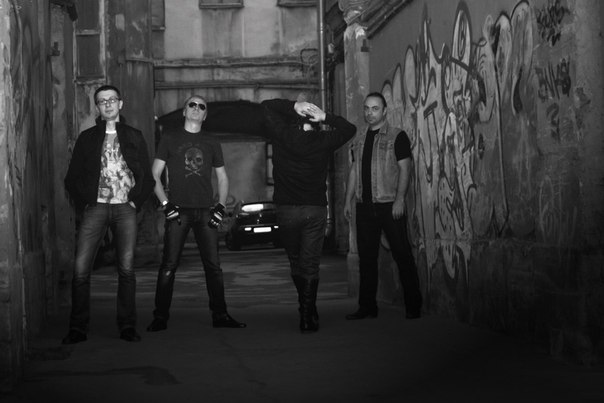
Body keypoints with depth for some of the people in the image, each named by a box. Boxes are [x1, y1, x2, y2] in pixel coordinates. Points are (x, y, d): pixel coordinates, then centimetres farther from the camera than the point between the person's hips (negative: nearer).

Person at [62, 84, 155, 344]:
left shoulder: (134, 137, 13)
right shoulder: (87, 138, 13)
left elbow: (147, 177, 13)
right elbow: (72, 178, 12)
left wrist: (136, 201, 1)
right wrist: (84, 203, 0)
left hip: (125, 208, 0)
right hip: (96, 207, 0)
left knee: (126, 269, -5)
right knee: (80, 268, -9)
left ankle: (127, 326, 2)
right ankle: (78, 328, -3)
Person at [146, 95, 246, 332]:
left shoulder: (211, 144, 15)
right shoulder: (170, 140, 8)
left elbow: (223, 178, 19)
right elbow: (154, 175, 6)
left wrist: (221, 206, 4)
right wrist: (165, 203, -6)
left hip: (205, 212, 2)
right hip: (178, 211, -2)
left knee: (213, 265, 1)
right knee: (169, 265, -5)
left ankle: (220, 315, 7)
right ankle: (160, 317, -1)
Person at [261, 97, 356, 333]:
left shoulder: (283, 136, -3)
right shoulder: (323, 142, -1)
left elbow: (266, 106, 8)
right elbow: (350, 129, 15)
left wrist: (293, 106, 0)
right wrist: (325, 117, 4)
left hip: (287, 209, 0)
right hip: (316, 209, 0)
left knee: (296, 262, 15)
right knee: (310, 265, 2)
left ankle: (308, 312, 21)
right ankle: (308, 317, -4)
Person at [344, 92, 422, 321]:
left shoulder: (397, 137, -1)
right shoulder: (359, 140, 15)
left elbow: (405, 168, -6)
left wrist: (399, 199, -15)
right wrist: (348, 200, 12)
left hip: (390, 205, -5)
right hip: (365, 206, 5)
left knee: (402, 255, -3)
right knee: (366, 257, 6)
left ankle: (413, 306, 3)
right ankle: (367, 307, 12)